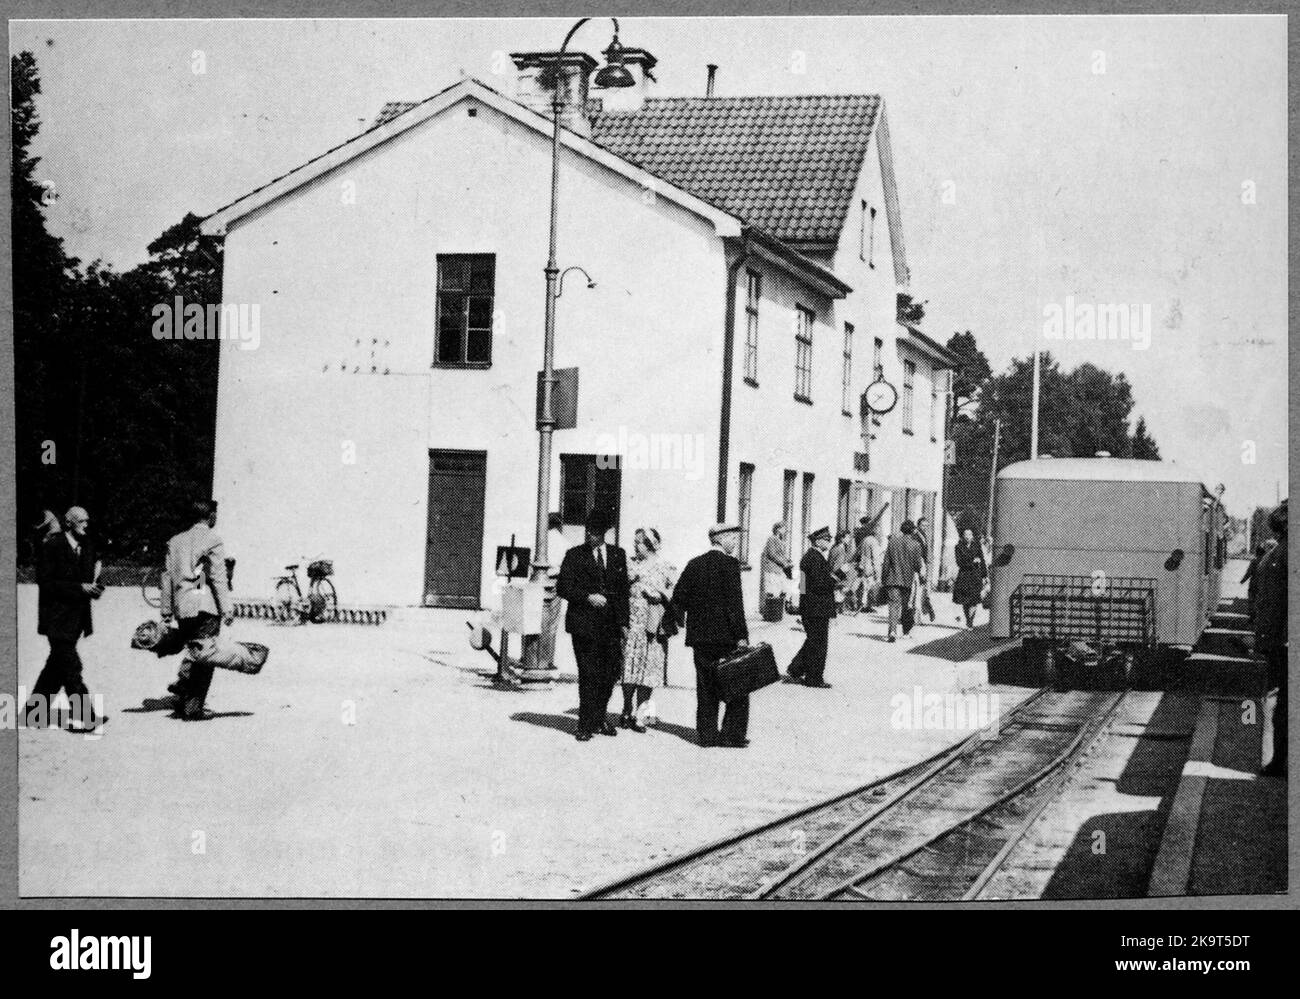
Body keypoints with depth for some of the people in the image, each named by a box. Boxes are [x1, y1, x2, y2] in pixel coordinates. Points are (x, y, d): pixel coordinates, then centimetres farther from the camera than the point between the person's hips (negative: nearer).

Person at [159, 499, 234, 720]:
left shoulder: (175, 541, 13)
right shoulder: (212, 541, -5)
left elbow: (167, 576, 13)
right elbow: (218, 577, -10)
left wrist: (166, 610, 17)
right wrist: (227, 608, -9)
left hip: (182, 607, 6)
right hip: (206, 606, -6)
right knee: (204, 657, 0)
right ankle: (193, 708, -2)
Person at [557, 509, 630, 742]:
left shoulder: (617, 554, 13)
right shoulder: (575, 555, 3)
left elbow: (623, 589, 15)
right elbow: (563, 588, 0)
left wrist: (623, 621, 9)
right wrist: (587, 597, -14)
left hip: (610, 625, 4)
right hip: (584, 624, -4)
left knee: (612, 671, 4)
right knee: (588, 675, -5)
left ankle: (599, 718, 23)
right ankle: (586, 725, 3)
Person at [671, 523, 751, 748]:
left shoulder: (695, 564, 9)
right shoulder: (729, 564, -10)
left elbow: (678, 597, 7)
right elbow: (734, 603, -15)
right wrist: (741, 635, -15)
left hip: (700, 637, 6)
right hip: (725, 637, -6)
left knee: (706, 688, 11)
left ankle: (707, 734, 11)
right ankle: (733, 735, 1)